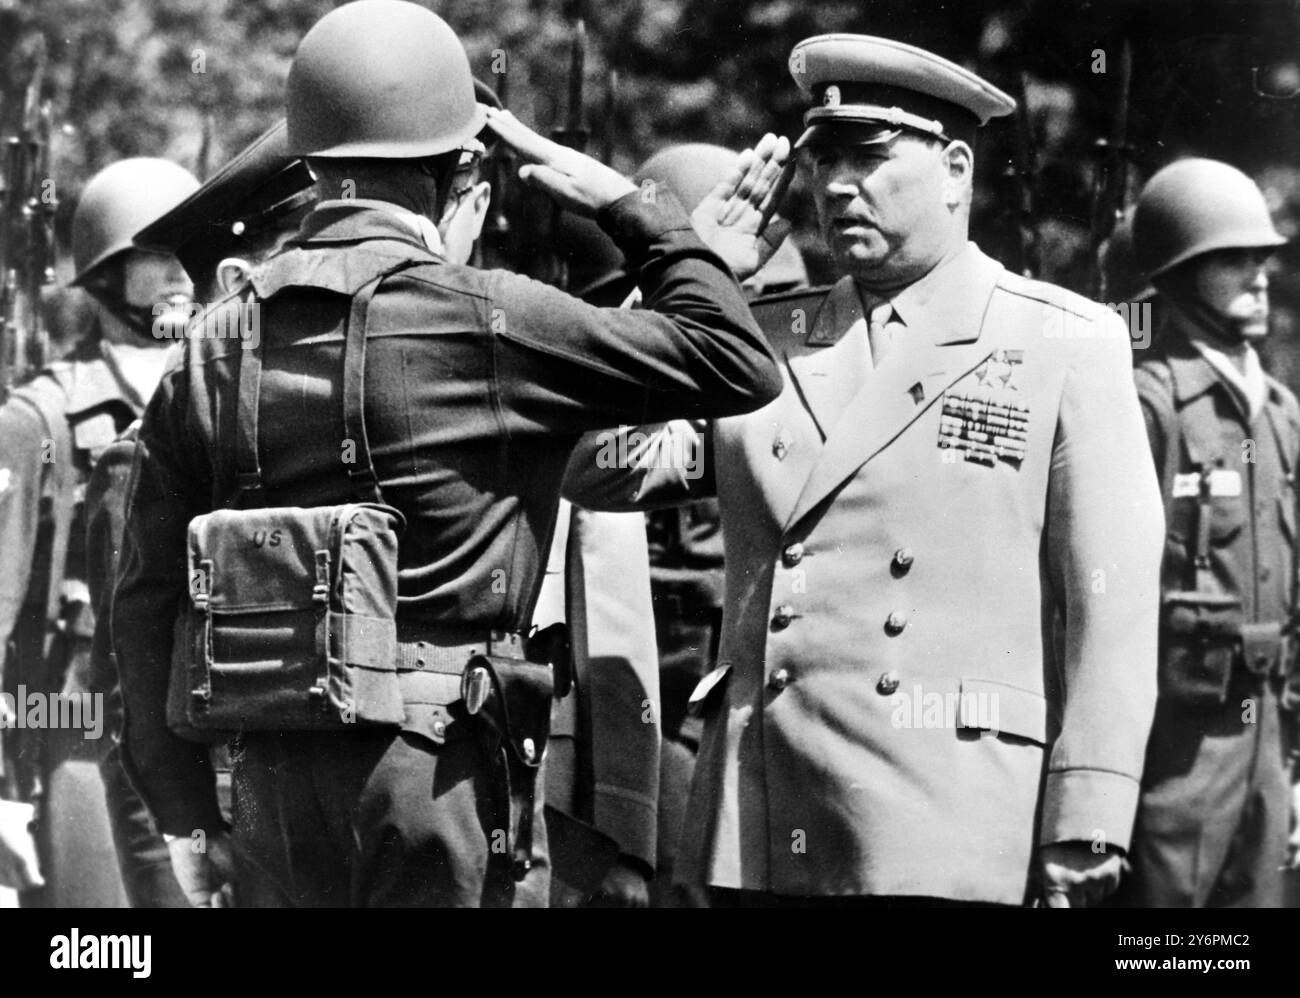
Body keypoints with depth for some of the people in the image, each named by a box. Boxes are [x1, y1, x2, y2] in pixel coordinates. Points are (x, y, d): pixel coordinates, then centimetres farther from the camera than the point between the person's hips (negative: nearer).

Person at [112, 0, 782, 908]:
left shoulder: (215, 350, 6)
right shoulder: (480, 323, -9)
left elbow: (152, 599, 7)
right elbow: (739, 364, -5)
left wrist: (186, 815, 14)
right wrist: (626, 205, 6)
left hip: (275, 777, 5)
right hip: (436, 769, -5)